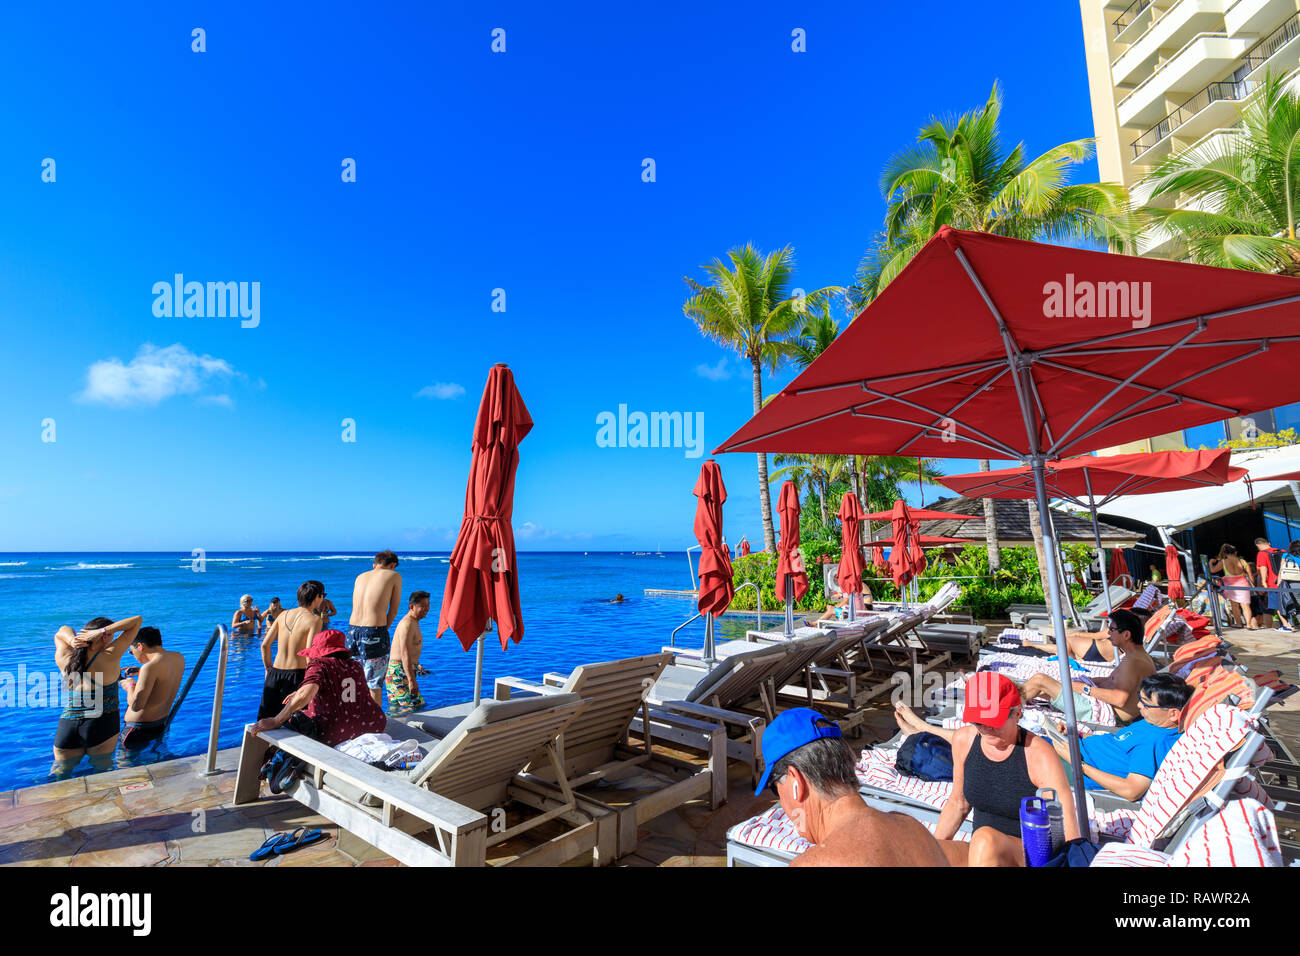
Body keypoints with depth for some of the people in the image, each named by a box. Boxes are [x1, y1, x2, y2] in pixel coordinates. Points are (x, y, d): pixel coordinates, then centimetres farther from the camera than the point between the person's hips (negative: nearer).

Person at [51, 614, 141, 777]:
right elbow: (137, 620, -9)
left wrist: (71, 640, 1)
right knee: (102, 771, 13)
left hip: (67, 725, 4)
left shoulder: (64, 659, 2)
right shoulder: (109, 657, -12)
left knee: (59, 773, 22)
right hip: (102, 725, -4)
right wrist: (102, 631, -12)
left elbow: (63, 630, 23)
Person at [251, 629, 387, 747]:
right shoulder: (356, 666, 13)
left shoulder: (319, 665, -6)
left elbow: (305, 695, -24)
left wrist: (275, 722, -18)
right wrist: (299, 694, 33)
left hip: (334, 737, -7)